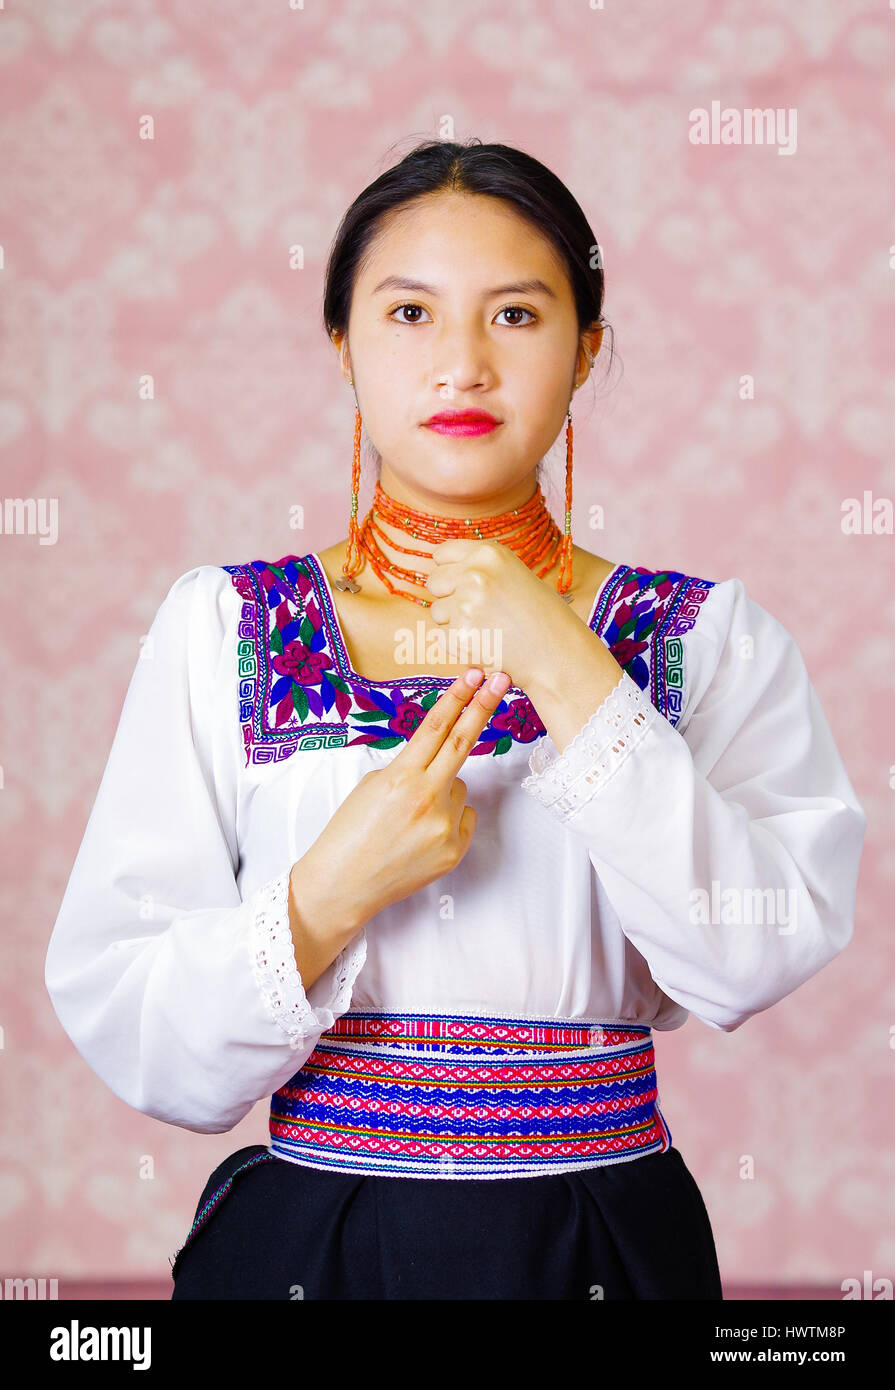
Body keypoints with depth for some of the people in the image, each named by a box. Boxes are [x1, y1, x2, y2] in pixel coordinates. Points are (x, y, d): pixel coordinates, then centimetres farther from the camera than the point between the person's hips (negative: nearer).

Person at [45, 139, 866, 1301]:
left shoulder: (712, 639, -2)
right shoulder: (222, 628, -2)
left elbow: (758, 960, -17)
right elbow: (120, 1029, -6)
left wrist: (562, 669, -20)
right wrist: (329, 894, -22)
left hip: (603, 1246, 0)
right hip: (303, 1241, 0)